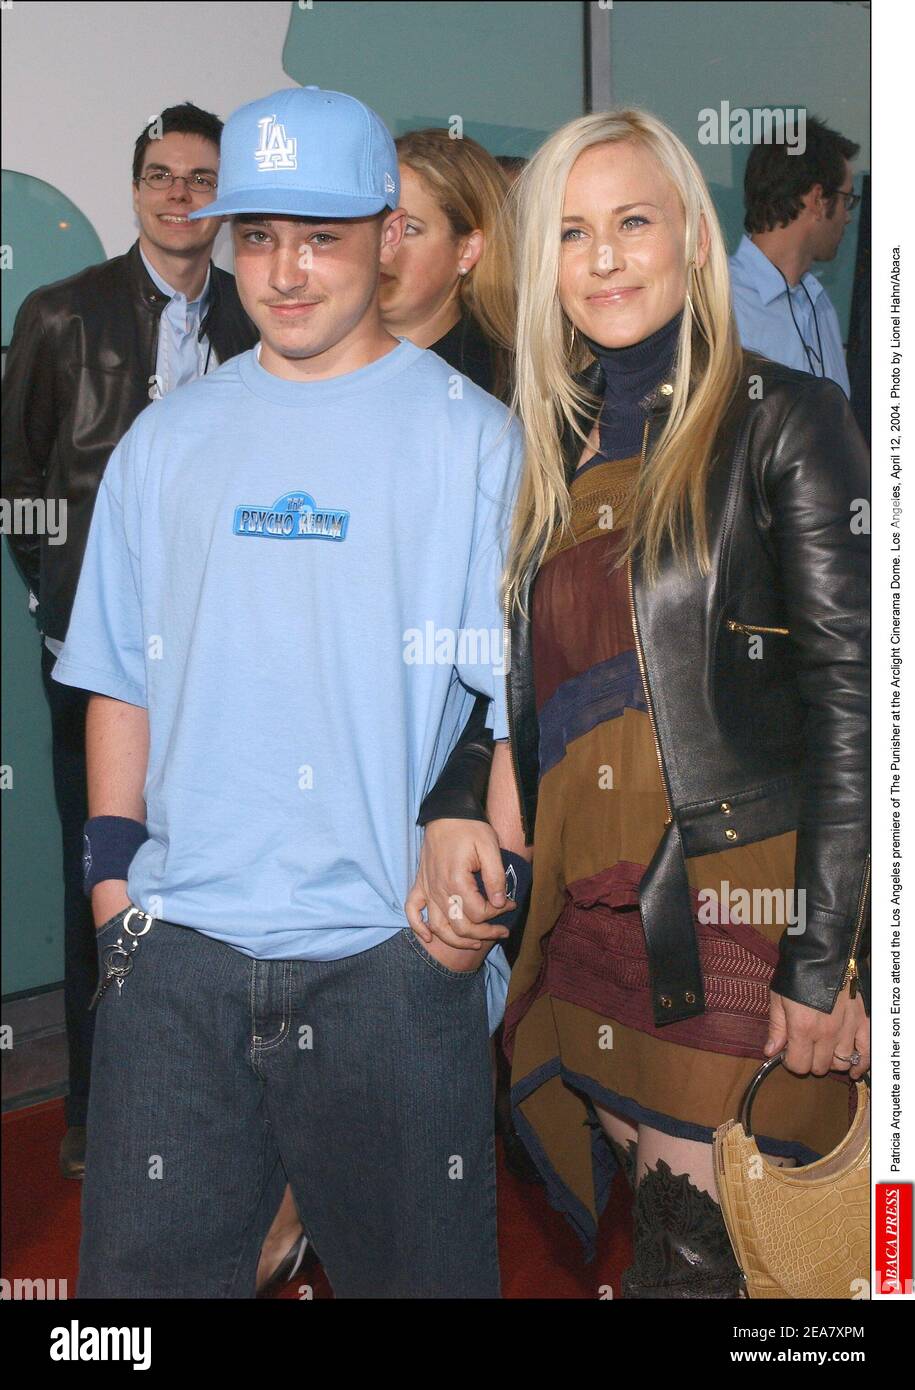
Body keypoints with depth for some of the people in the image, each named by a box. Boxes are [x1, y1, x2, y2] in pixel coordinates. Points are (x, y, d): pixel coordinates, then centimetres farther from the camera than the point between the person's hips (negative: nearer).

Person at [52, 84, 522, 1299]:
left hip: (393, 960, -2)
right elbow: (121, 680, 14)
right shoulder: (168, 442, 10)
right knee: (142, 1267, 9)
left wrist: (477, 883, -11)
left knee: (411, 1267, 11)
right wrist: (112, 875, 8)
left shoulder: (475, 442, -1)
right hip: (178, 947, 3)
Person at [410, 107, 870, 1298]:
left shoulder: (782, 421, -3)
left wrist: (824, 956, -13)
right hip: (581, 922, 5)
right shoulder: (546, 450, 14)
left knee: (701, 1255, 0)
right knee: (641, 1230, 13)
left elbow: (851, 690, -8)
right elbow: (507, 666, 19)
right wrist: (454, 806, -1)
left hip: (736, 921, -5)